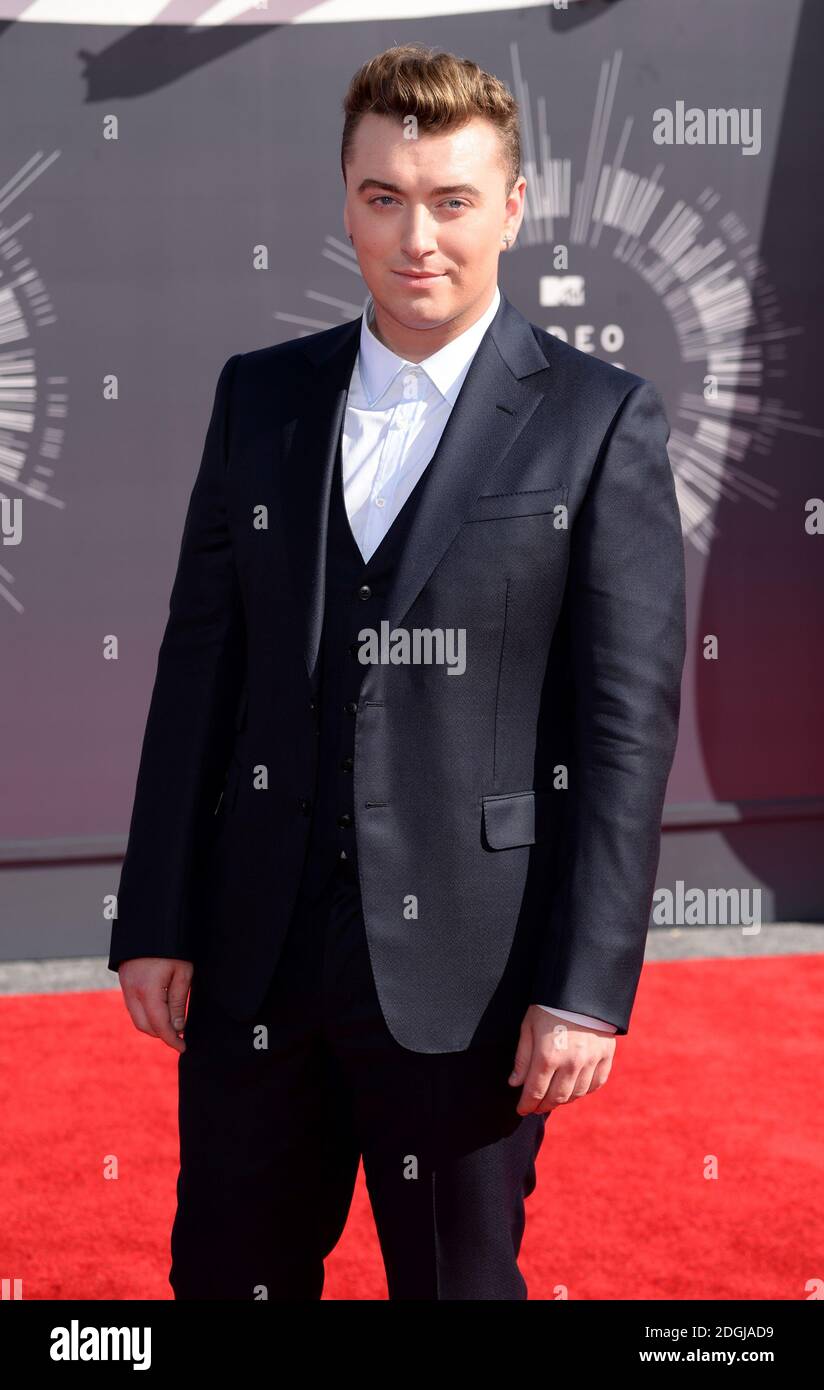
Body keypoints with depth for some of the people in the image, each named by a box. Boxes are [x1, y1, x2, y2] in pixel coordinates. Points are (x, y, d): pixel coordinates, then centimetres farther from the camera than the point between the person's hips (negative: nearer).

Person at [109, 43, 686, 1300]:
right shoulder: (260, 396, 8)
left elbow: (629, 721, -7)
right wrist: (157, 921, 5)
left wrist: (588, 988, -12)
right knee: (227, 1274, 12)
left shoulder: (599, 421, -4)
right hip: (258, 960, 4)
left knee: (460, 1278, 11)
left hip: (464, 971, -3)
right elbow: (199, 668, 8)